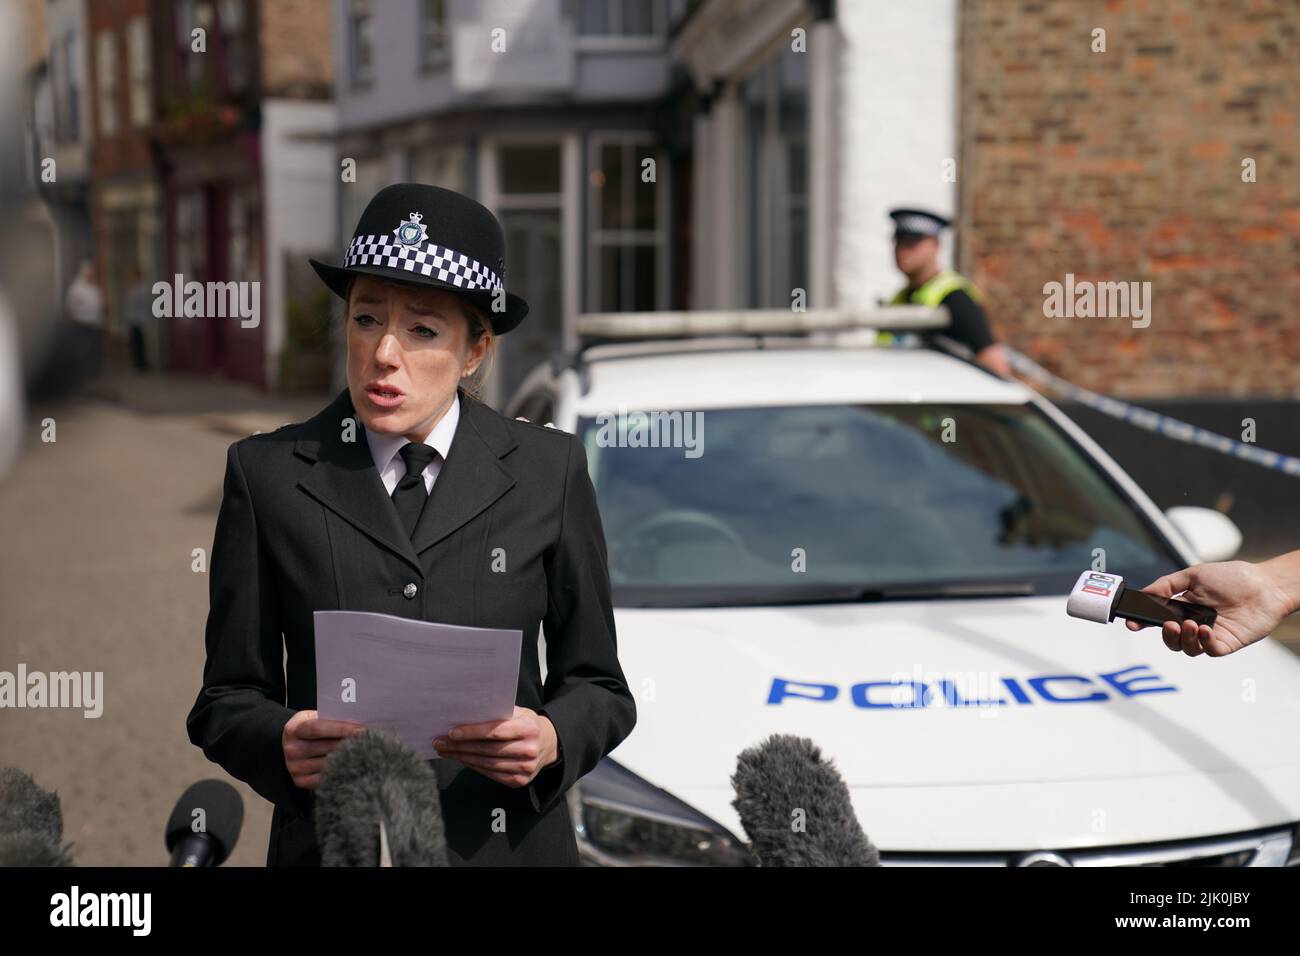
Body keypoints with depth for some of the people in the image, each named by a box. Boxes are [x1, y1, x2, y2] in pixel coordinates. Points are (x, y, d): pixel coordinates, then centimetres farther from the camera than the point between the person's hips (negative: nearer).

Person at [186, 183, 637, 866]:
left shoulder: (549, 471, 0)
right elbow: (228, 699, 1)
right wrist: (282, 746, -20)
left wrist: (551, 741, -16)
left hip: (510, 844, 0)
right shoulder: (267, 472, -1)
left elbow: (596, 684, 4)